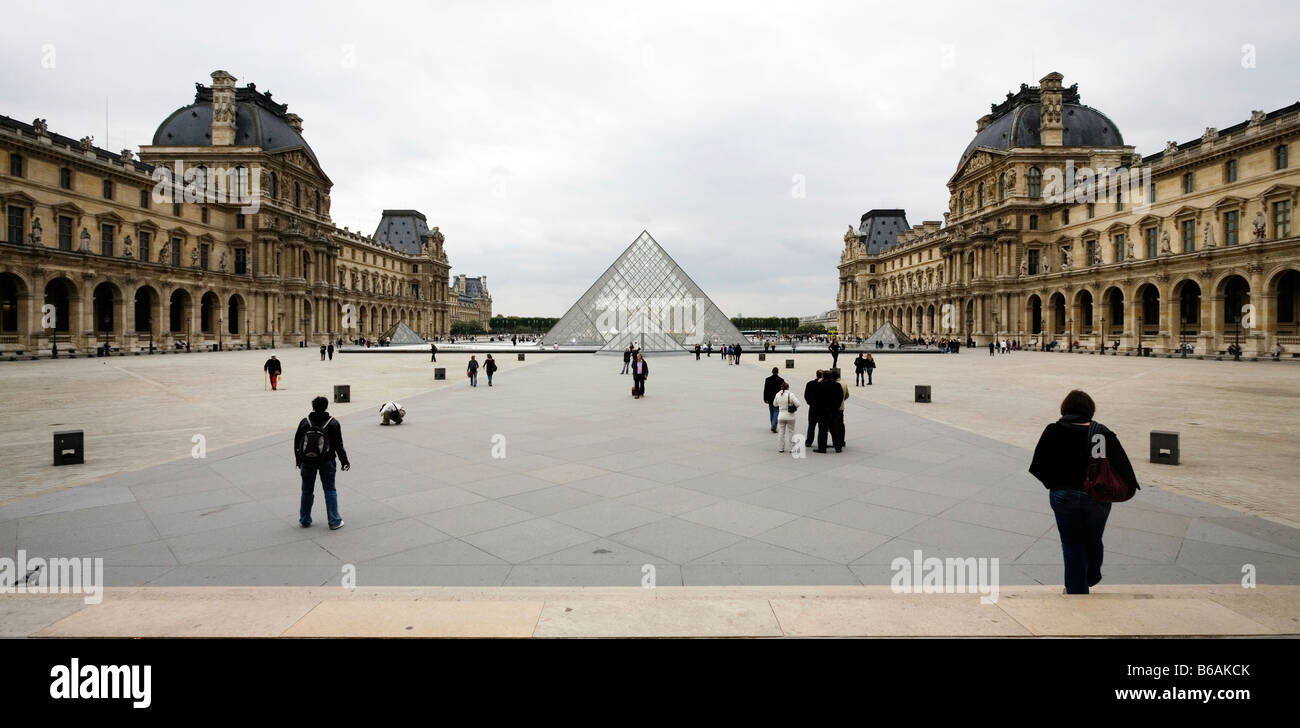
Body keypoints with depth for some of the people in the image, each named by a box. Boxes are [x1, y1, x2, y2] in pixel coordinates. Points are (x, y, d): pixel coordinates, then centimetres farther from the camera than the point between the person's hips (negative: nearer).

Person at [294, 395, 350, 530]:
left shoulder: (305, 422, -1)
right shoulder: (333, 423, -6)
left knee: (307, 491, 15)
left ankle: (305, 520, 25)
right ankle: (334, 521, 4)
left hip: (307, 462, 2)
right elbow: (339, 445, -5)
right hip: (326, 462, -2)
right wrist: (344, 461, 3)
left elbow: (296, 443, 4)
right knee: (330, 490, 6)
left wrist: (298, 461, 15)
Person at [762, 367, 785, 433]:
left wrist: (765, 399, 6)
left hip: (770, 399, 2)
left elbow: (765, 390, -1)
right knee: (776, 413, 0)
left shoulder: (767, 379, -3)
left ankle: (773, 426, 24)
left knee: (771, 413, 15)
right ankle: (774, 426, -14)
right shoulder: (781, 380, -8)